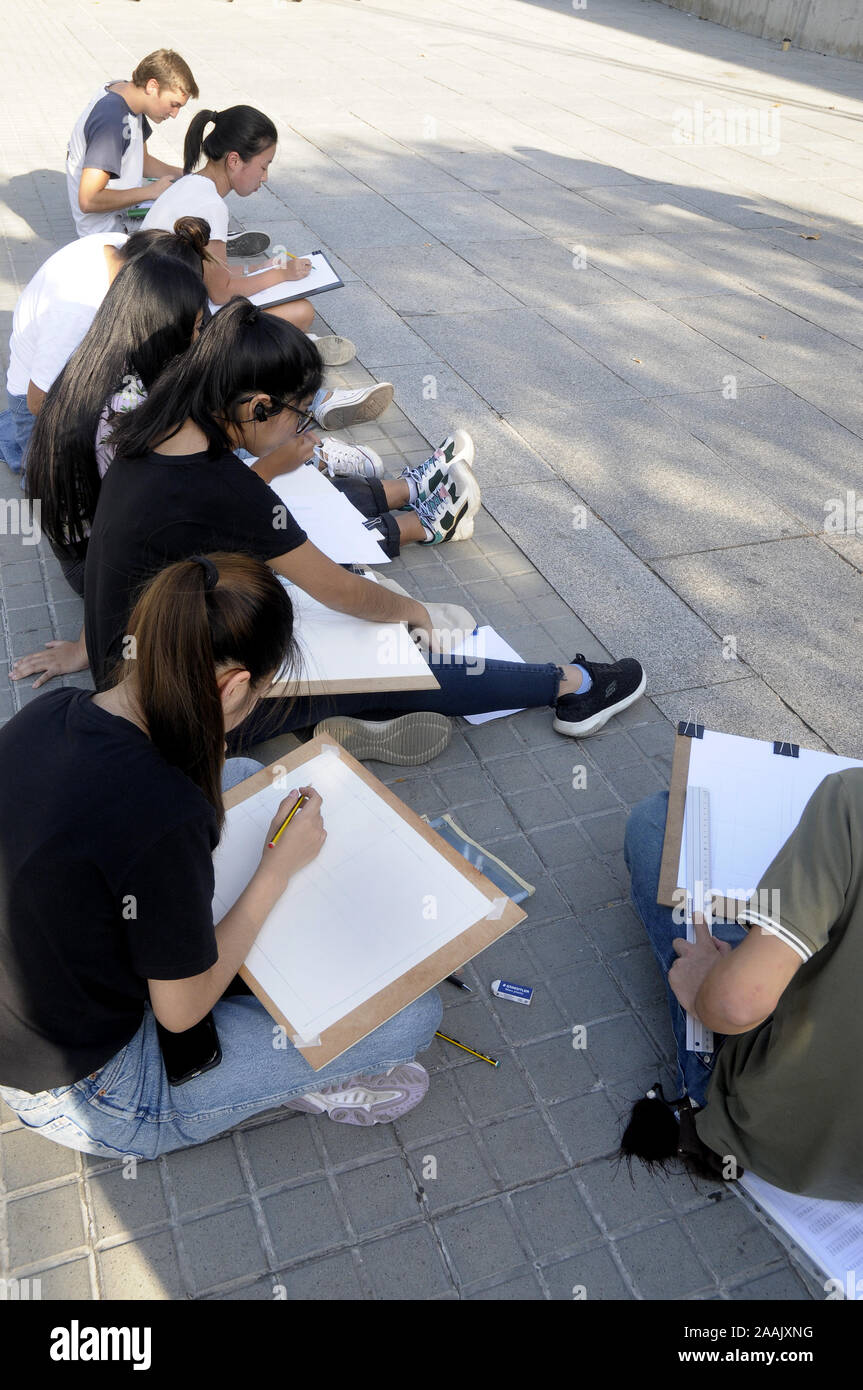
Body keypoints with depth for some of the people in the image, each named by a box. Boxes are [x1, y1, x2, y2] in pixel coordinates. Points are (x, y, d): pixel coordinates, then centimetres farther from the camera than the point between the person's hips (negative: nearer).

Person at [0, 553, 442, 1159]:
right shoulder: (163, 816, -37)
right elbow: (182, 1012, -21)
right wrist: (281, 864, -13)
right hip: (90, 1106, -8)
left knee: (243, 777, 12)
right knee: (414, 1011, -9)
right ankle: (309, 1081, 17)